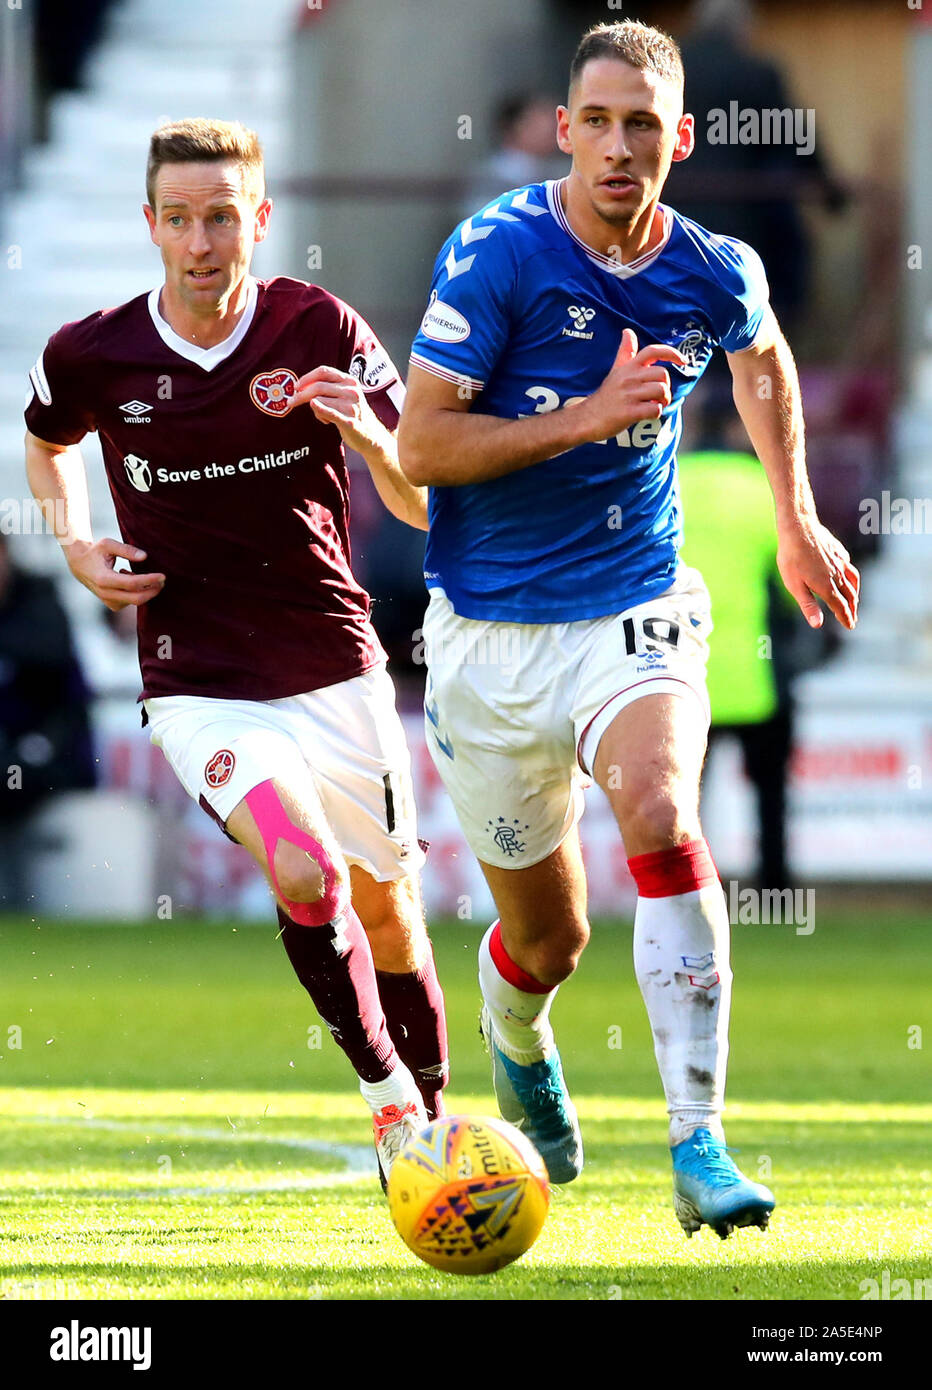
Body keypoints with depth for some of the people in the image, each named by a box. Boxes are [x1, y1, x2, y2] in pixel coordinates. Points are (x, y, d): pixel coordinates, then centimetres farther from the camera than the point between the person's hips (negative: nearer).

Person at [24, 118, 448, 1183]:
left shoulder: (322, 331, -7)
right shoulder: (92, 356, -6)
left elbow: (423, 504, -4)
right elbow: (46, 442, 20)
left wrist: (370, 434, -25)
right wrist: (78, 545, 2)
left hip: (336, 671, 2)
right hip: (199, 685, -1)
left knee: (387, 910, 12)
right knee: (307, 875, -26)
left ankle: (432, 1121, 34)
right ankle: (388, 1098, -11)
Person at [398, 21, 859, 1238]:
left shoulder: (716, 275, -2)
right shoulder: (497, 256, -14)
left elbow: (763, 359, 23)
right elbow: (420, 446, -15)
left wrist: (798, 523, 25)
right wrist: (587, 414, -23)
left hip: (636, 611, 1)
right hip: (492, 629, -1)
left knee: (661, 817, -30)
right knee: (548, 937, 9)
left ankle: (701, 1148, -29)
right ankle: (518, 1045, 48)